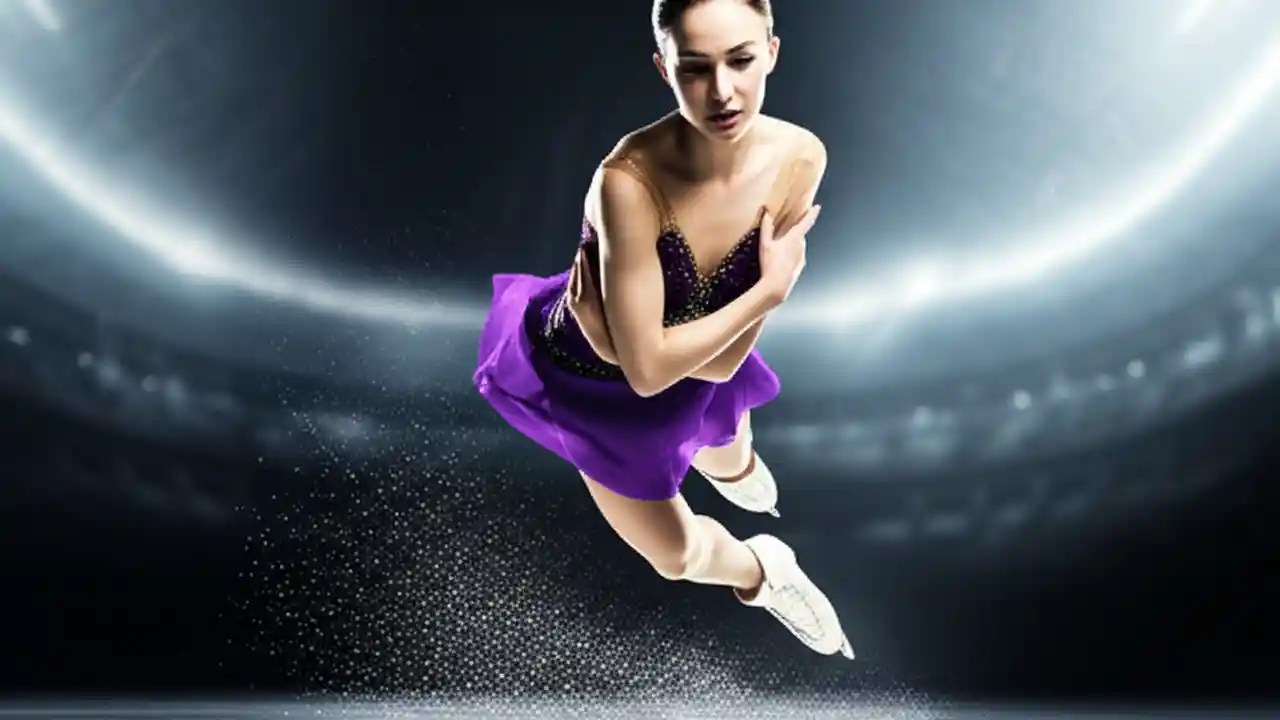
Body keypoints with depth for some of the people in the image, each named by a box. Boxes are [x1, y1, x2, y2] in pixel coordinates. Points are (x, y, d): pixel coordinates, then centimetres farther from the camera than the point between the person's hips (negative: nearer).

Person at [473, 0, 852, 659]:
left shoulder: (800, 157, -26)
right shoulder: (631, 180, -40)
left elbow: (725, 361, -24)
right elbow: (645, 367, -34)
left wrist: (619, 335, -36)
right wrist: (772, 288, -31)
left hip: (696, 358, 4)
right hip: (594, 381, -3)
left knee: (735, 468, 35)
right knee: (677, 555, 18)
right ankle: (758, 571, 52)